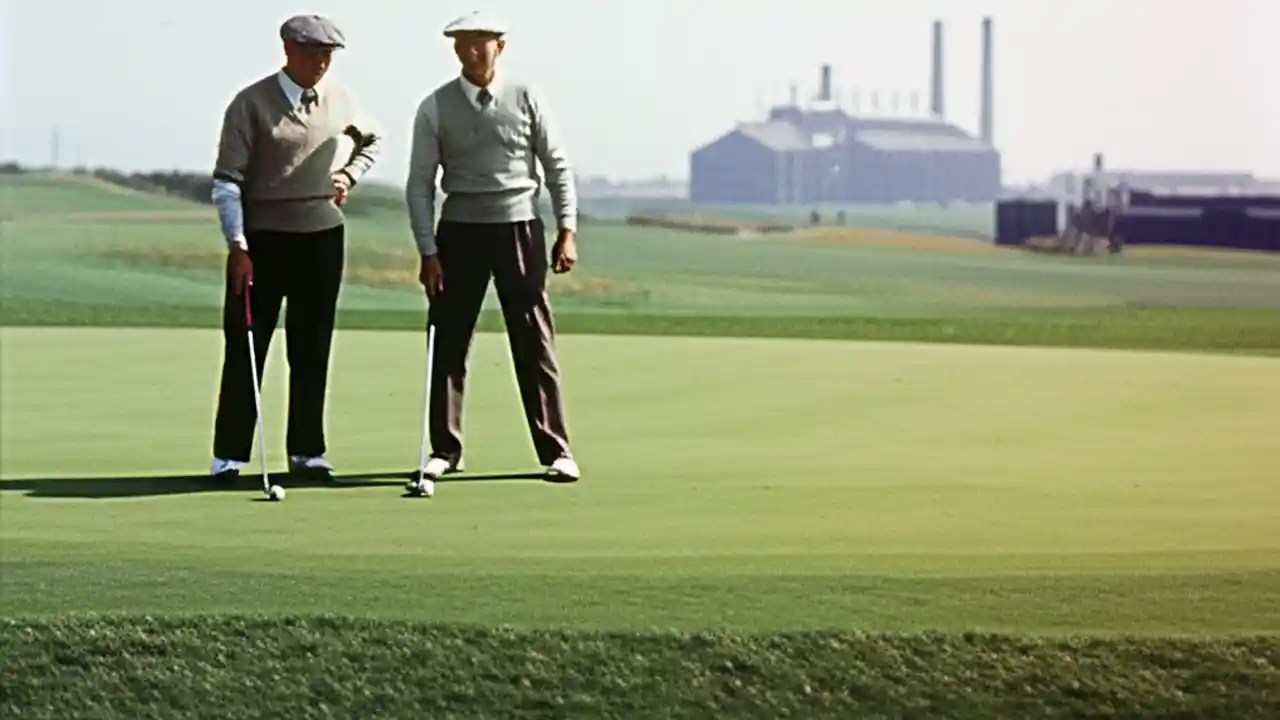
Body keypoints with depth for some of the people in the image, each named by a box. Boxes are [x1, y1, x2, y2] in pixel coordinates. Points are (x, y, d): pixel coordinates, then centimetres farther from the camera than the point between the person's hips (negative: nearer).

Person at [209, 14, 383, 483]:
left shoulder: (340, 100, 5)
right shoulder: (251, 104, -8)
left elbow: (373, 140, 27)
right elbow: (227, 180, -10)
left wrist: (350, 174, 8)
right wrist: (237, 246, -17)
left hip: (323, 236, 4)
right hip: (262, 237, -4)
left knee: (312, 349, 7)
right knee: (245, 347, -2)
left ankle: (306, 451, 15)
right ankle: (229, 455, 2)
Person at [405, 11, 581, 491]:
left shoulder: (526, 100, 1)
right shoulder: (435, 108, 0)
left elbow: (558, 167, 6)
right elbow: (419, 183, 2)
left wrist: (567, 230, -2)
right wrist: (427, 251, -4)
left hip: (520, 229, 0)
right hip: (460, 232, 1)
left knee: (535, 343, 0)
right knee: (448, 342, 1)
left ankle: (555, 449, 5)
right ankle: (445, 450, 11)